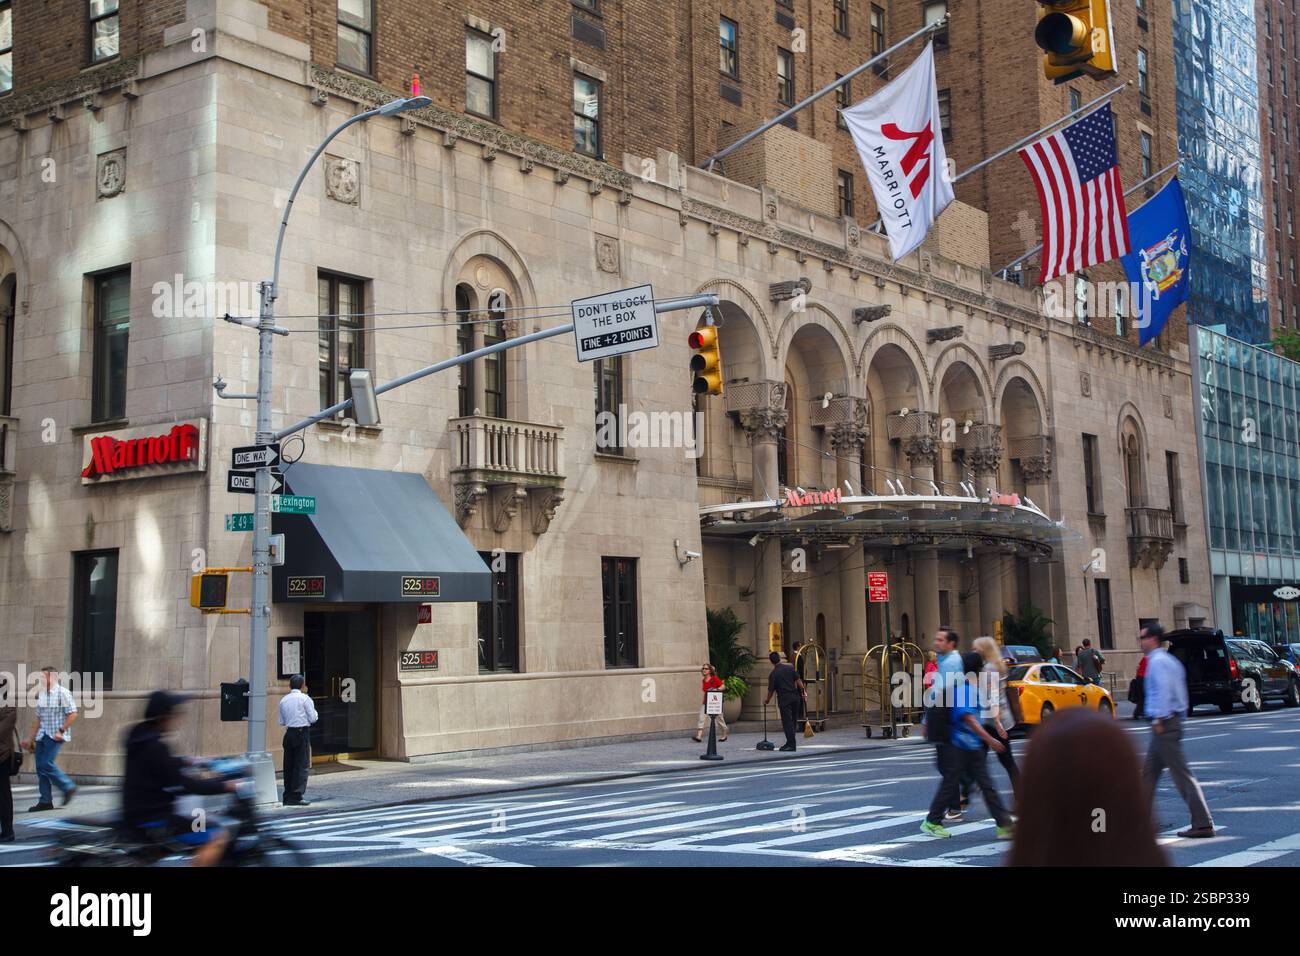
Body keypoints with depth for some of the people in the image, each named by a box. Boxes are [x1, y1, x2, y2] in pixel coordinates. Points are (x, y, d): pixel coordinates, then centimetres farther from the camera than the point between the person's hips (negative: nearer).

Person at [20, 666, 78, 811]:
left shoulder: (62, 693, -9)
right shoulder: (41, 695, 13)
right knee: (40, 767, 4)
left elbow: (73, 713, -12)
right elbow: (38, 718, 19)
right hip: (42, 736, 7)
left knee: (46, 764, -16)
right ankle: (45, 801, 10)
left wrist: (61, 731, -16)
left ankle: (68, 787, 1)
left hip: (55, 736, -7)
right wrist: (31, 738, 18)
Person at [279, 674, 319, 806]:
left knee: (288, 765, 10)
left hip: (289, 733, 5)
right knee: (301, 765, -3)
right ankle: (296, 796, -7)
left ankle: (287, 797, 13)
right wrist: (314, 711, 12)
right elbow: (313, 718, -7)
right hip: (302, 733, -5)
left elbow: (282, 722, 12)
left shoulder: (283, 700, 9)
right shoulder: (305, 699, -7)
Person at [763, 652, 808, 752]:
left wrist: (767, 700, 14)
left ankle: (791, 744, -8)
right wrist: (804, 692, 13)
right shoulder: (790, 668, 5)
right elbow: (798, 681, 4)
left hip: (784, 699, -4)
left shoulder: (773, 674, -6)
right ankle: (790, 743, 18)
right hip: (795, 697, 4)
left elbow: (771, 690, -1)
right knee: (793, 721, 12)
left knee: (787, 722, -3)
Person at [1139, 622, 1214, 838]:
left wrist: (1158, 720, -21)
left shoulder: (1157, 662, -13)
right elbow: (1179, 689, 18)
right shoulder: (1169, 660, 17)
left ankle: (1203, 824, -8)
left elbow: (1163, 690, -23)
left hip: (1164, 724, -11)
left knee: (1181, 774, -8)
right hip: (1172, 720, 11)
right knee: (1149, 771, 15)